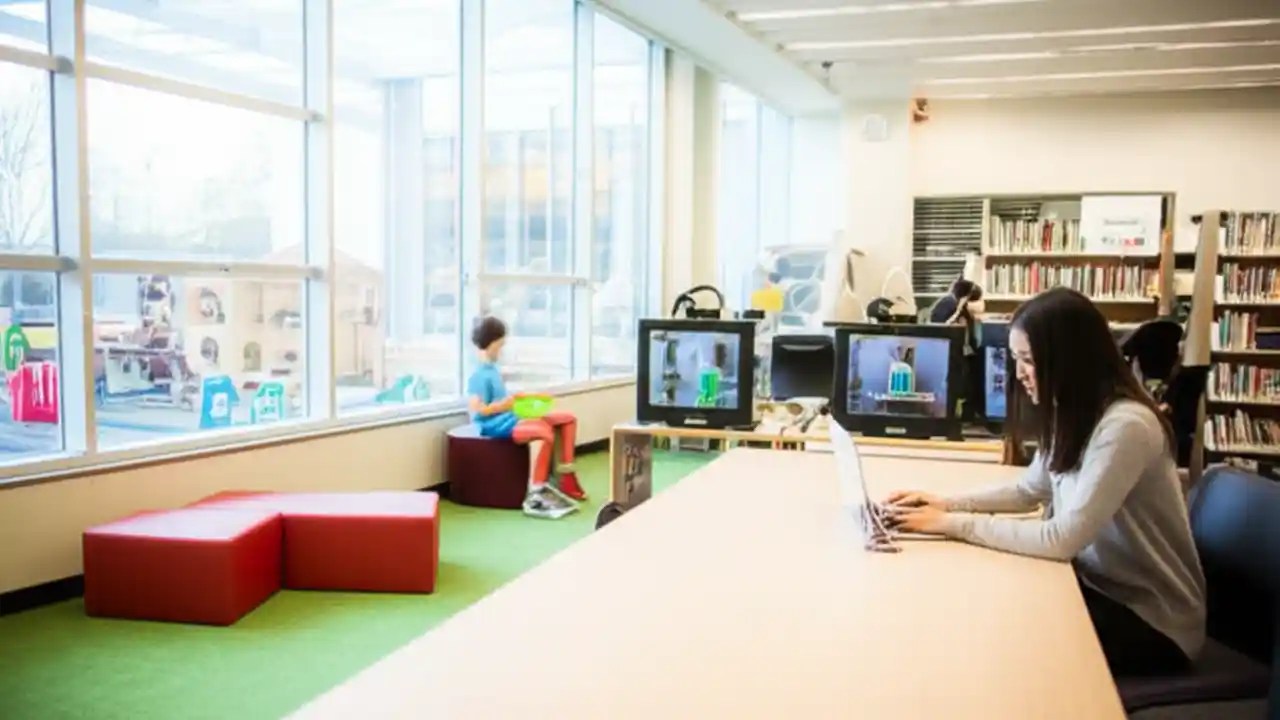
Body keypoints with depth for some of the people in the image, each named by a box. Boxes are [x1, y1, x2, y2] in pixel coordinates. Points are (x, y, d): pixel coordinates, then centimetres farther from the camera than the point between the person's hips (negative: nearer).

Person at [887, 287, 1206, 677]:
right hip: (1100, 583, 7)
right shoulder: (1072, 414, 1)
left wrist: (954, 524, -26)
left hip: (1151, 619, -7)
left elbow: (1062, 539, -31)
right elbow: (1030, 490, 14)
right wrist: (946, 504, 0)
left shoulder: (1126, 427, -27)